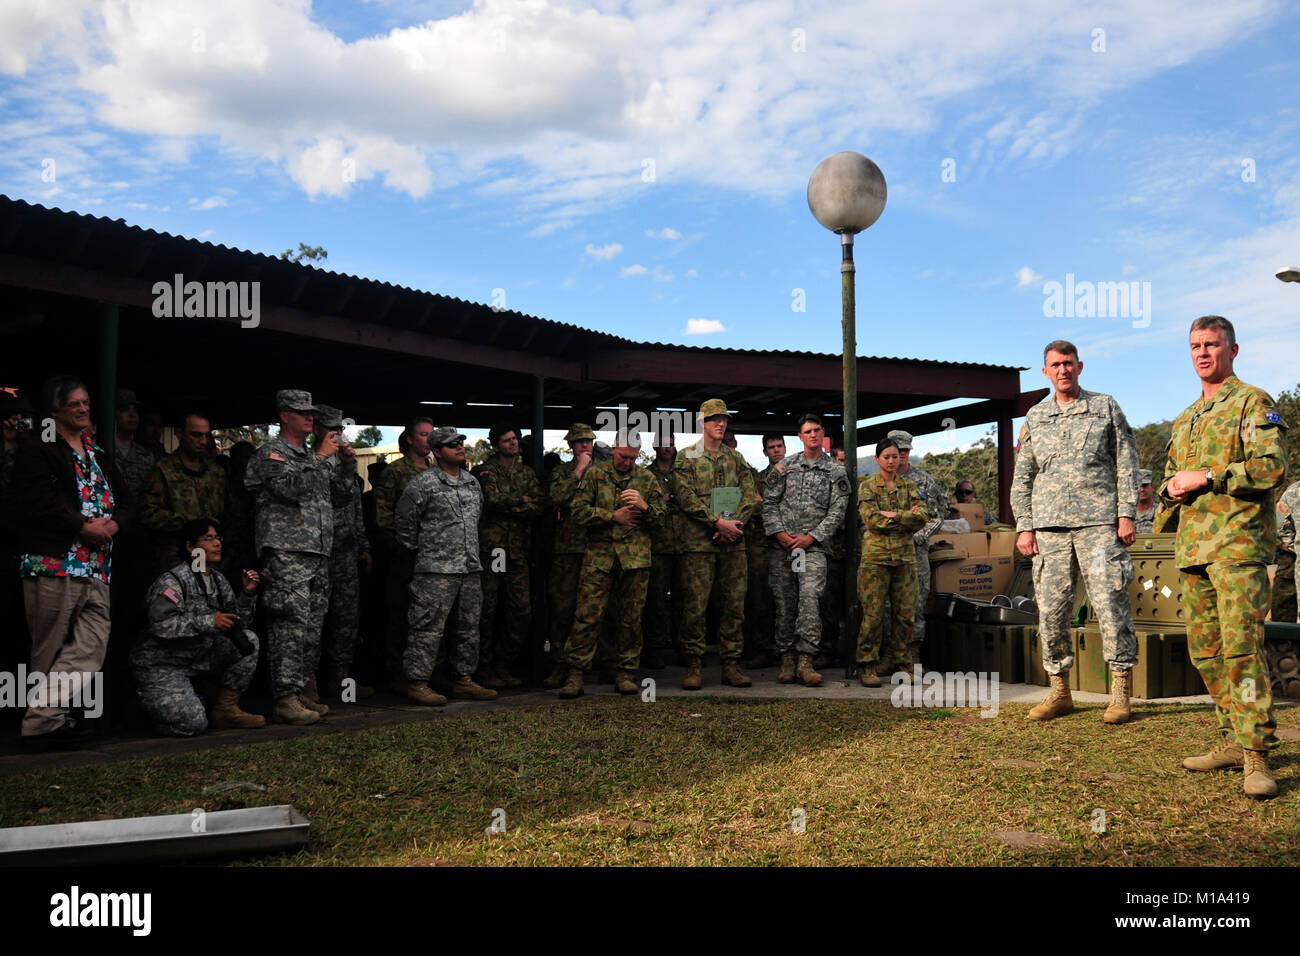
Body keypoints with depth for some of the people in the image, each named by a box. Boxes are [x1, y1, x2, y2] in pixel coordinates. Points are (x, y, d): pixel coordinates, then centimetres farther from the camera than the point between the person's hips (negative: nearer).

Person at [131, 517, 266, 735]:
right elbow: (160, 625, -26)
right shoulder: (173, 580, -15)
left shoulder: (218, 581, 9)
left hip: (198, 658, 7)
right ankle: (148, 700, 10)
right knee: (192, 725, -22)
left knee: (248, 640, -10)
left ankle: (226, 709, -4)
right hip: (161, 665, -7)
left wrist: (248, 593, -6)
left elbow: (238, 620, 11)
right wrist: (208, 622, -28)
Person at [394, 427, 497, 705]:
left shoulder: (472, 481, 15)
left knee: (470, 626, 11)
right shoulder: (423, 483, -7)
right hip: (436, 569, -7)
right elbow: (403, 518, -4)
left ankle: (463, 680, 20)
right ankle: (416, 681, -2)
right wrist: (415, 549, 0)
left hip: (470, 567, 7)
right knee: (429, 626, -9)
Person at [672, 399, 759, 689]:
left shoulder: (736, 458, 16)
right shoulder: (687, 458, 3)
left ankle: (731, 664, 11)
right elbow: (687, 498, -8)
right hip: (699, 542, -4)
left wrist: (735, 524, -9)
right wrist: (718, 522, -16)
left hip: (733, 543, 4)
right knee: (695, 605, -4)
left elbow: (751, 496, 8)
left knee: (735, 605, 4)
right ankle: (694, 665, 4)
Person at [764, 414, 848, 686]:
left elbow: (837, 511, 1)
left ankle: (805, 662, -16)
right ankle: (786, 661, 10)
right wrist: (779, 532, -6)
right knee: (784, 602, 3)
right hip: (781, 545, 2)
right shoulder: (784, 466, 10)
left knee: (810, 597, -17)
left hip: (813, 545, -2)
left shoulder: (836, 472, 7)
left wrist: (810, 537, -9)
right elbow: (769, 502, 7)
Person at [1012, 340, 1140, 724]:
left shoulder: (1106, 407, 10)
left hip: (1099, 522, -3)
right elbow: (1022, 478, 16)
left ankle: (1120, 693, 2)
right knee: (1051, 609, 1)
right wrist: (1024, 527, 7)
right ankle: (1059, 692, 11)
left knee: (1111, 604, -6)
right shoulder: (1034, 418, 16)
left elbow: (1127, 465, 6)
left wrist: (1127, 515, -4)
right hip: (1049, 526, 3)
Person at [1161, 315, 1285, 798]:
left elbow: (1272, 467, -13)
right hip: (1194, 546, 8)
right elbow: (1168, 478, 30)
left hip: (1238, 542, -8)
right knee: (1206, 649, 8)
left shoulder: (1253, 402, 0)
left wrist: (1207, 477, -14)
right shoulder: (1185, 419, 23)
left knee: (1242, 646, -14)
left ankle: (1256, 755, -12)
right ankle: (1234, 740, 18)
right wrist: (1171, 487, 6)